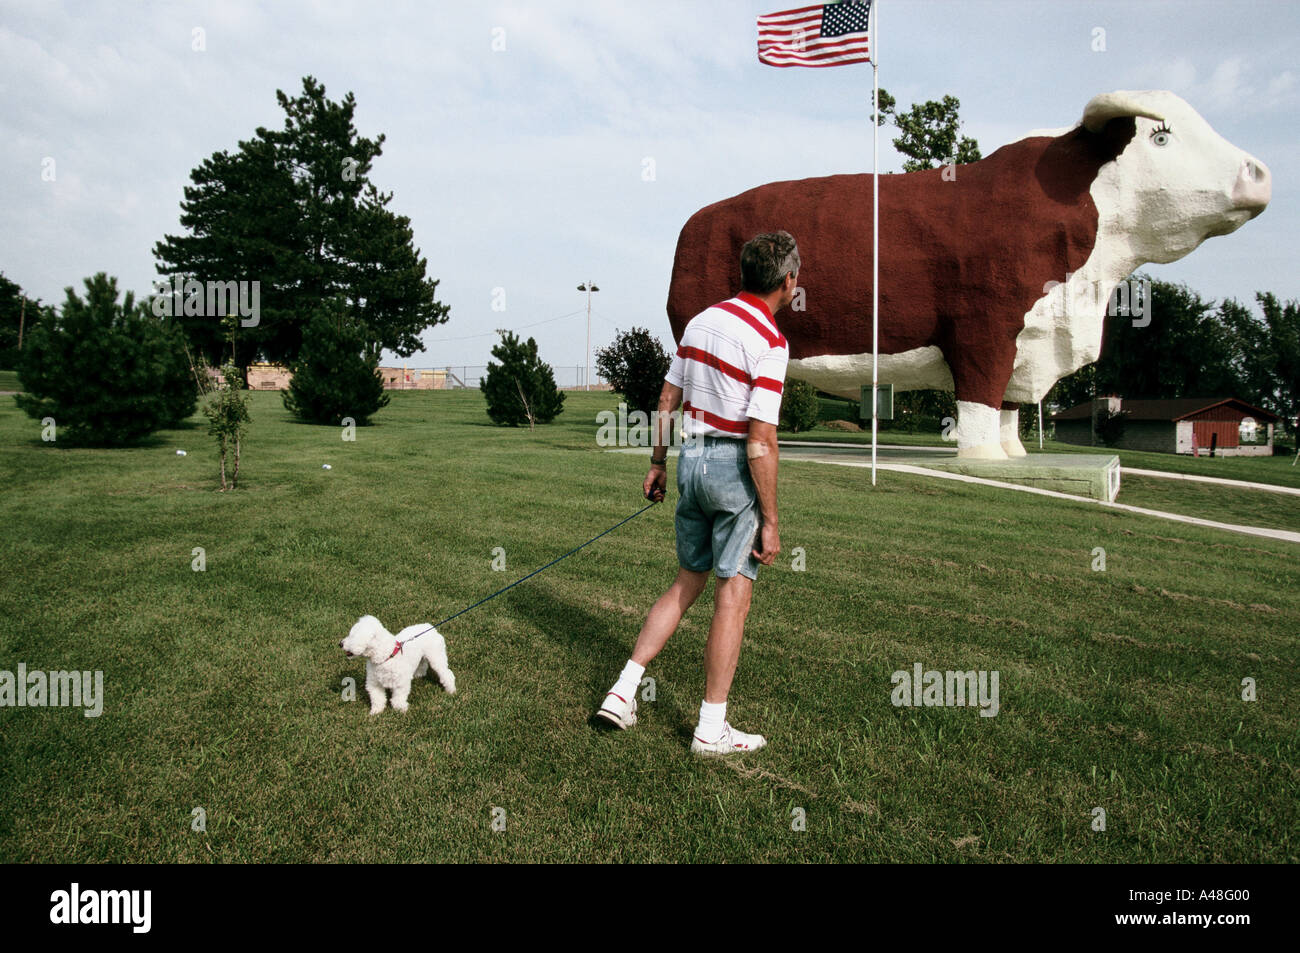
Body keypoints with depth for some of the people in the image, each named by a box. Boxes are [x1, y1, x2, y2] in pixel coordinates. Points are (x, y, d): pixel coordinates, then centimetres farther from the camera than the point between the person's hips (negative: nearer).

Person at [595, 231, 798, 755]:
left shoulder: (702, 320, 8)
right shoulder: (770, 341, -15)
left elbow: (668, 400, 13)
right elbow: (761, 441, -19)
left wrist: (658, 463, 22)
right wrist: (769, 521, -14)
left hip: (691, 457, 7)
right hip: (736, 467, -7)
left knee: (687, 583, 18)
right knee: (733, 595, 3)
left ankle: (622, 690, 18)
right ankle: (711, 728, 11)